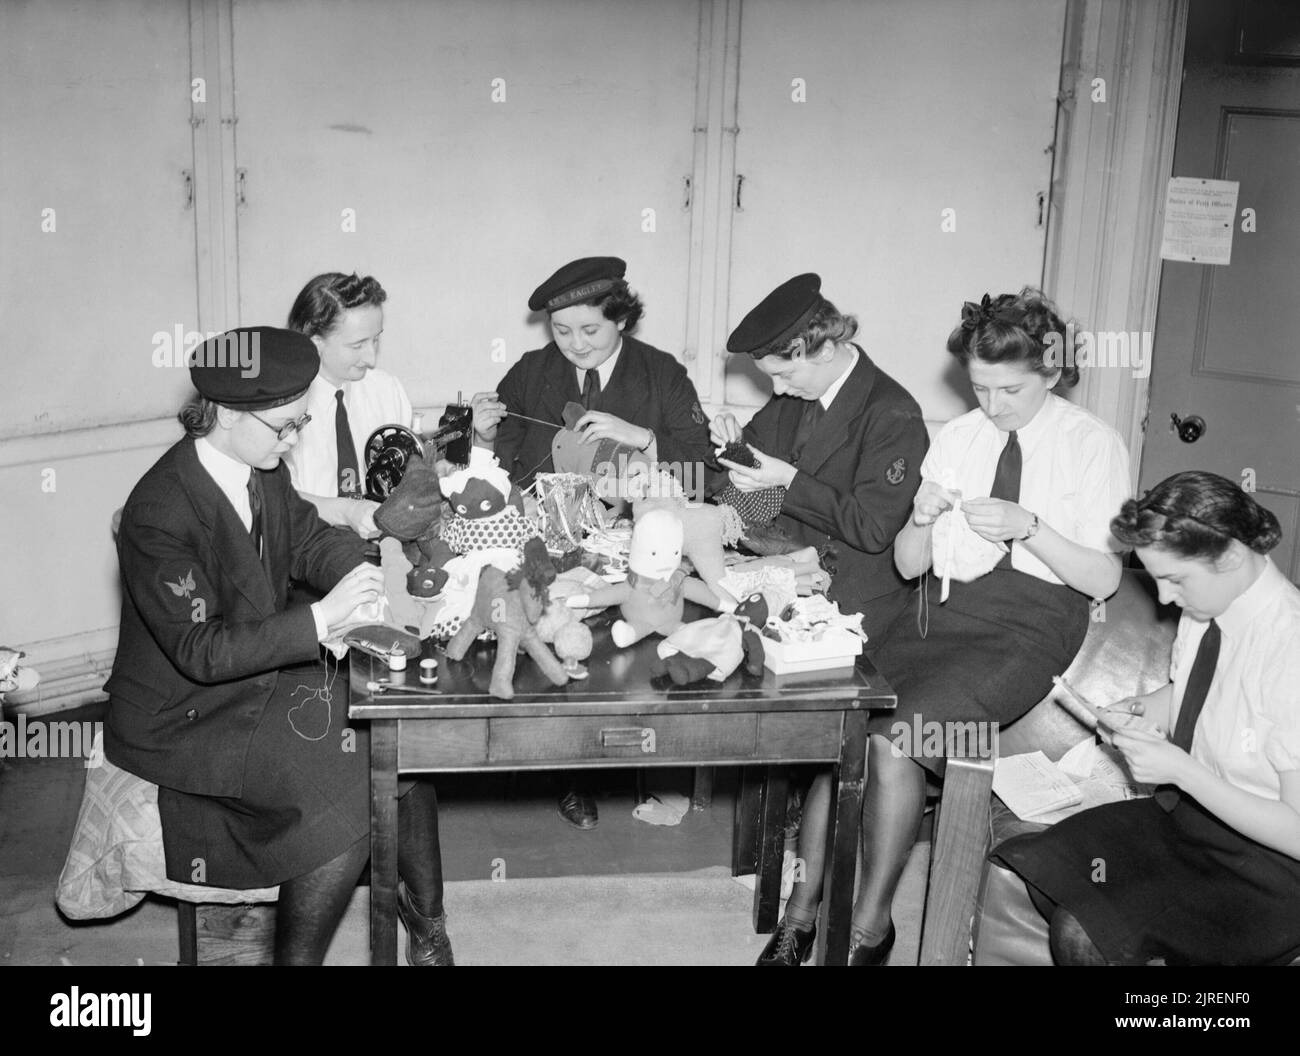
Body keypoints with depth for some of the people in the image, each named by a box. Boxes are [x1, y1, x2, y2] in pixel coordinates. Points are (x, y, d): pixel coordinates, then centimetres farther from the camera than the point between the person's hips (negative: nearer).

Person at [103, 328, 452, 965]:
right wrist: (321, 618, -32)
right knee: (346, 797, -20)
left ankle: (423, 913, 14)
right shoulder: (159, 513, -27)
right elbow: (200, 651, -27)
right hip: (182, 717, -7)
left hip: (261, 673, 8)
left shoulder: (261, 465, -5)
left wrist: (353, 567, -10)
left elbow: (307, 537, 12)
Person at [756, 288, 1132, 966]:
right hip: (942, 610, 5)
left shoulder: (1094, 446, -1)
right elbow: (908, 565, 11)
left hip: (1026, 628, -5)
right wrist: (922, 522, -11)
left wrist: (1028, 526, -21)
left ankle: (870, 924, -8)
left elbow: (1103, 579, -8)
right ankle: (804, 907, -7)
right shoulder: (958, 436, 11)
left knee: (893, 738, -26)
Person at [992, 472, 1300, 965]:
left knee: (1085, 935, -24)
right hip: (1183, 812, 8)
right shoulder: (1207, 602, -3)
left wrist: (1180, 768, -23)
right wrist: (1140, 711, -3)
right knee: (1019, 864, -7)